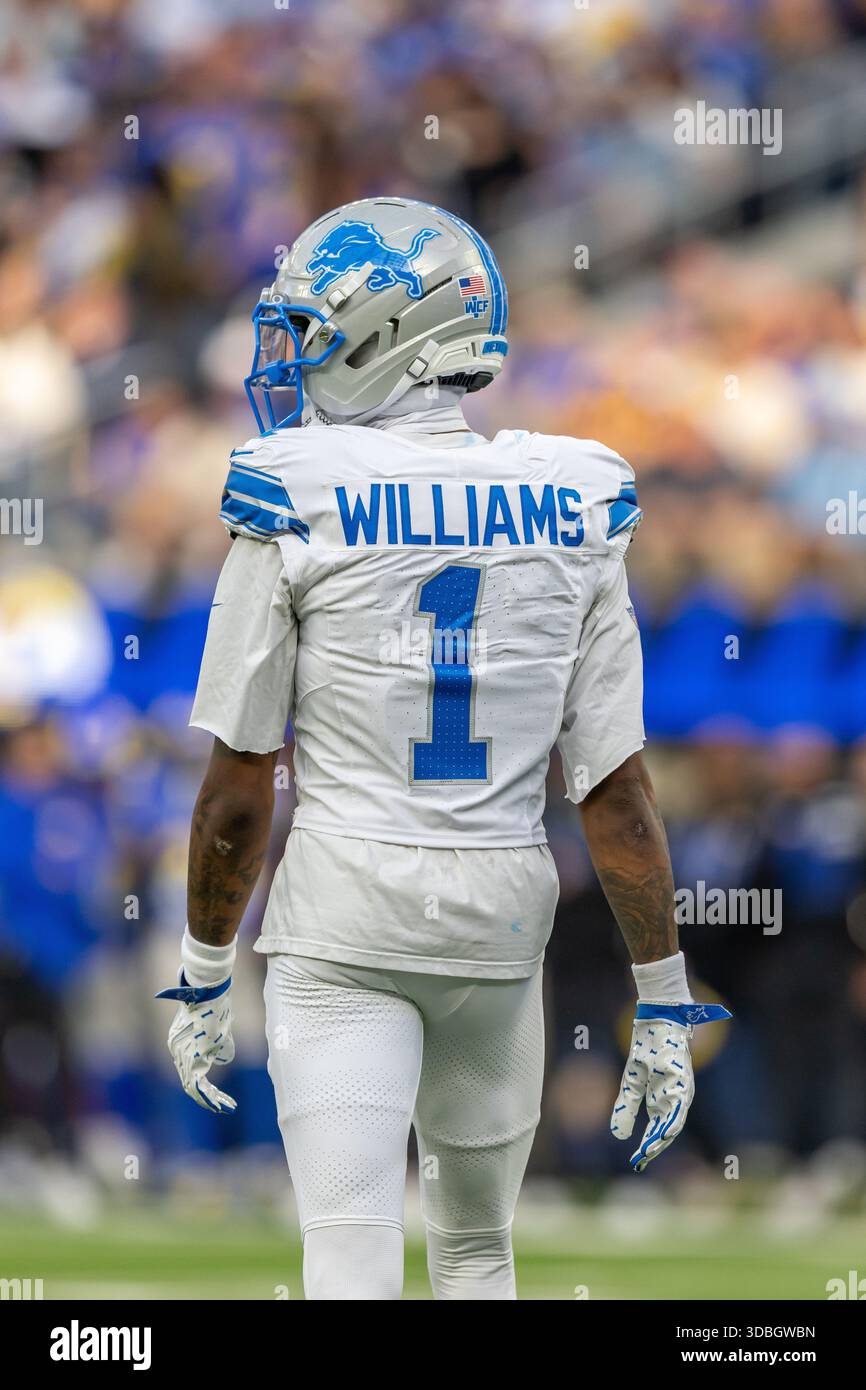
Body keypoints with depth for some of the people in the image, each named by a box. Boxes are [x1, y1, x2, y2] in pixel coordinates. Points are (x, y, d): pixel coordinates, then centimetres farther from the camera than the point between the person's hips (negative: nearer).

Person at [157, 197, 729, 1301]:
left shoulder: (297, 504, -9)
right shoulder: (570, 514, 0)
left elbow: (236, 796, -5)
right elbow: (617, 793, 0)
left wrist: (202, 980, 7)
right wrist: (664, 1007, 6)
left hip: (344, 919, -4)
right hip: (502, 916, 4)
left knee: (352, 1262, -8)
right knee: (477, 1246, 21)